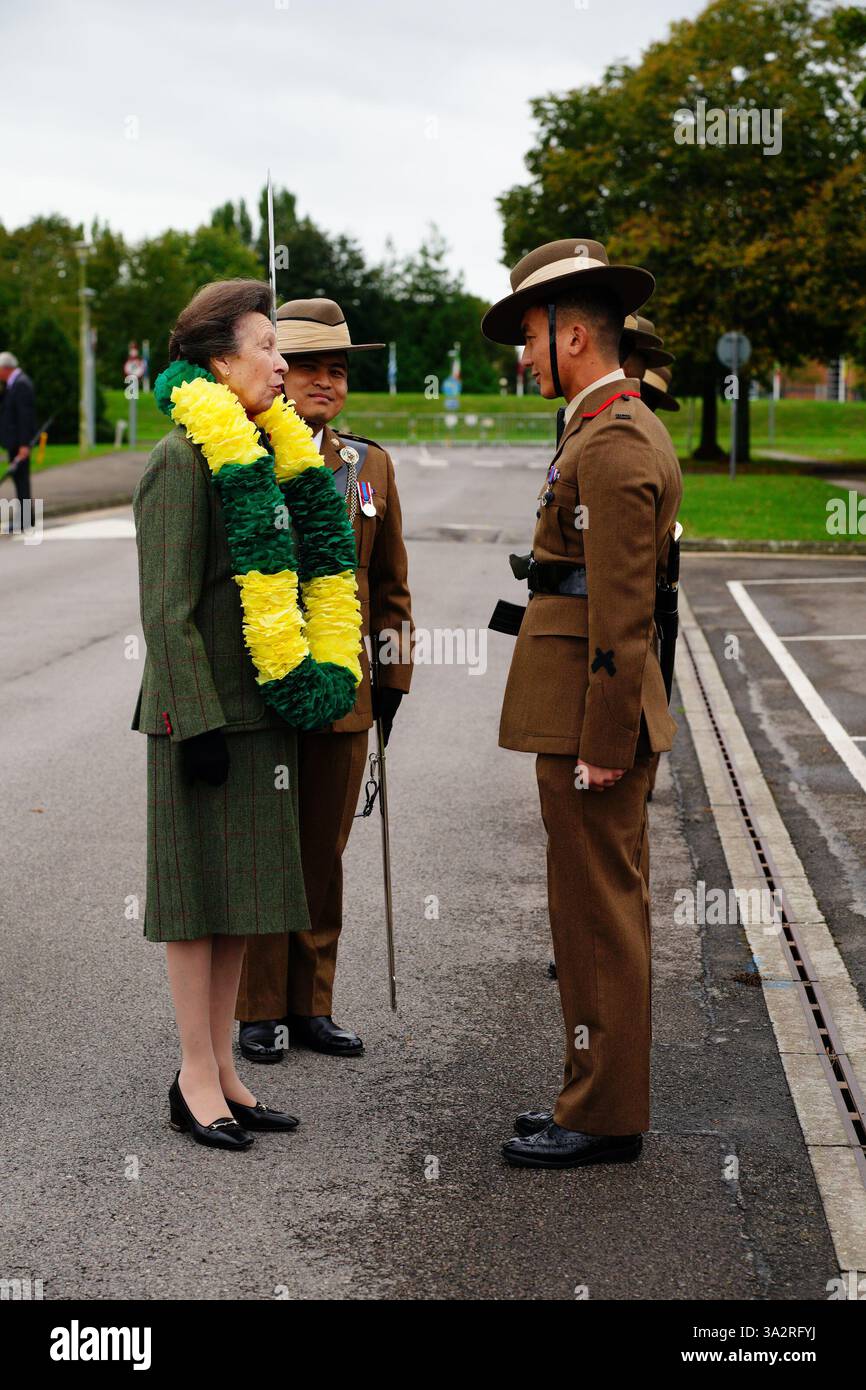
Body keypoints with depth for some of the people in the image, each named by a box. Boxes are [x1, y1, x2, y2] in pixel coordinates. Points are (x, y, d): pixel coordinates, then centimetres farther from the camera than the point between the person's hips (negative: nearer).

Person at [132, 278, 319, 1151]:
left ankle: (221, 1064, 22)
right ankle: (197, 1079, 9)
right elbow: (167, 610, -17)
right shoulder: (181, 463, -13)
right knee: (200, 893, -1)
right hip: (207, 715, -9)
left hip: (259, 711, 9)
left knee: (242, 892, 12)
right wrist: (198, 723, -20)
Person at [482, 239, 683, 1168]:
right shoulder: (623, 430, 17)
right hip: (595, 712, 10)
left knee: (597, 916, -3)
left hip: (591, 717, -10)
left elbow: (623, 612, -21)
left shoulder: (613, 447, -17)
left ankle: (604, 1118, 6)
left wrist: (602, 744, -20)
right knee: (607, 909, 15)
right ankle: (601, 1093, 25)